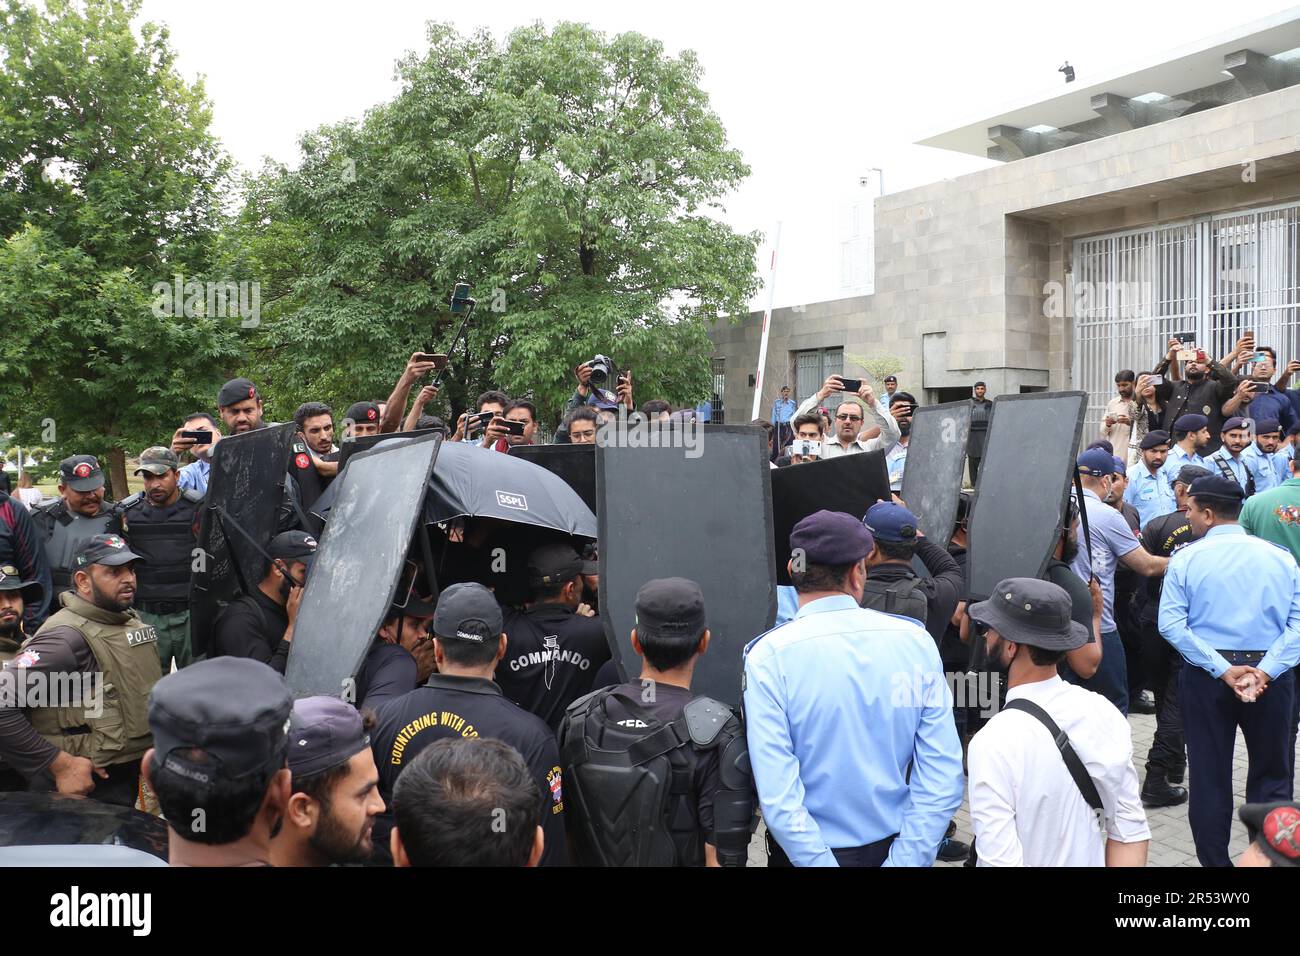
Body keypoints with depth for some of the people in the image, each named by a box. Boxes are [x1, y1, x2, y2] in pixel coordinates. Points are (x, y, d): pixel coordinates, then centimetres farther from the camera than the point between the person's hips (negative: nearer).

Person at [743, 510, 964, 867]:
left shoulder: (768, 656, -18)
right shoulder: (916, 640, -10)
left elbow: (777, 795, -24)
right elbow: (943, 780, -13)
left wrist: (820, 861, -16)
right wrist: (902, 861, -10)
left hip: (810, 850, -2)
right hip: (897, 846, 2)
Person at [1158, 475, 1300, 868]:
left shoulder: (1186, 559, -6)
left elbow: (1171, 624, -15)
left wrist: (1222, 669, -15)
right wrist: (1266, 671, -15)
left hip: (1206, 675, -1)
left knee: (1210, 776, 10)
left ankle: (1214, 859, 18)